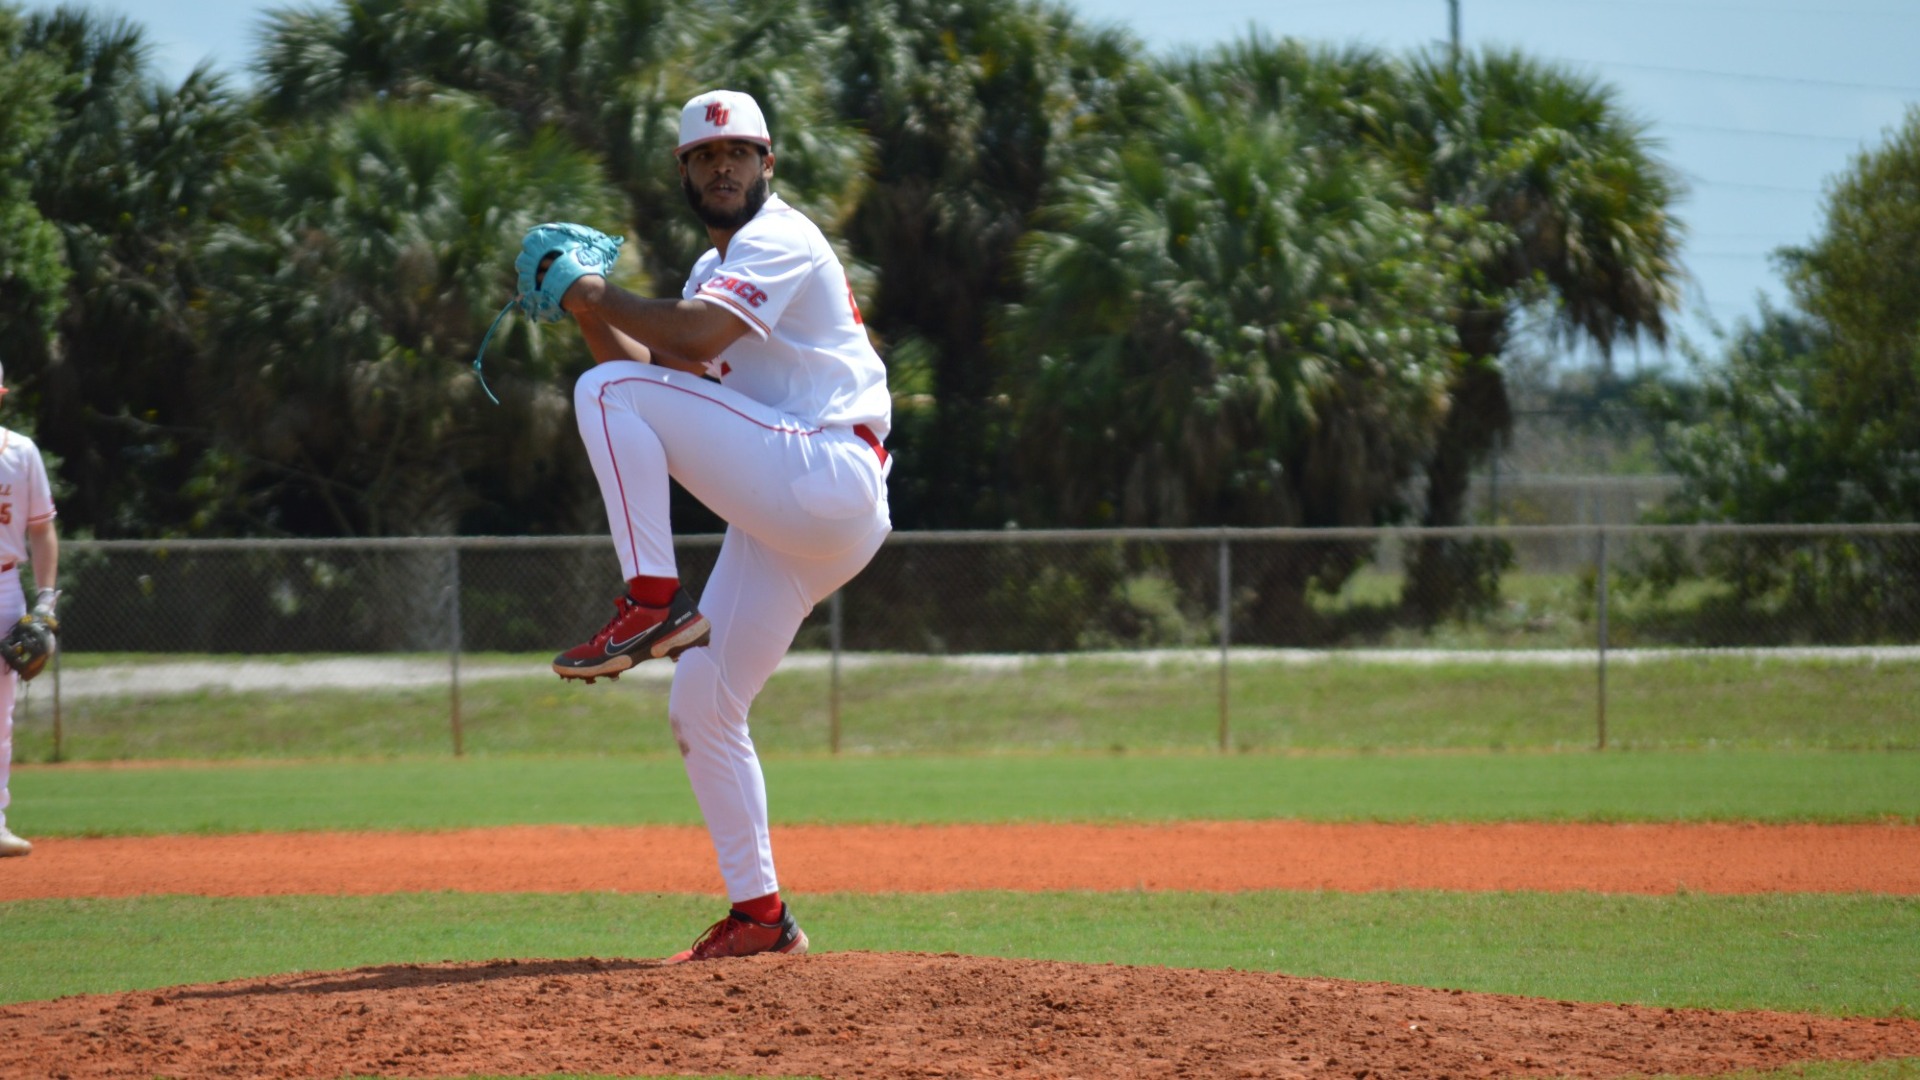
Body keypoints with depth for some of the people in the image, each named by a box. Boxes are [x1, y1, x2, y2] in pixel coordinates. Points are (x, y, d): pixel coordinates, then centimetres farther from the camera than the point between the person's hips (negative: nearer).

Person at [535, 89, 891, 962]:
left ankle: (652, 602, -21)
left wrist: (603, 298, -7)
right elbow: (661, 368, 25)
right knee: (700, 706, 8)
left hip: (829, 482, -9)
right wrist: (592, 317, 13)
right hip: (782, 523, 9)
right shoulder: (714, 269, 26)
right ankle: (758, 915, 12)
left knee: (609, 393, -17)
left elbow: (695, 338, -20)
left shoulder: (780, 239, -4)